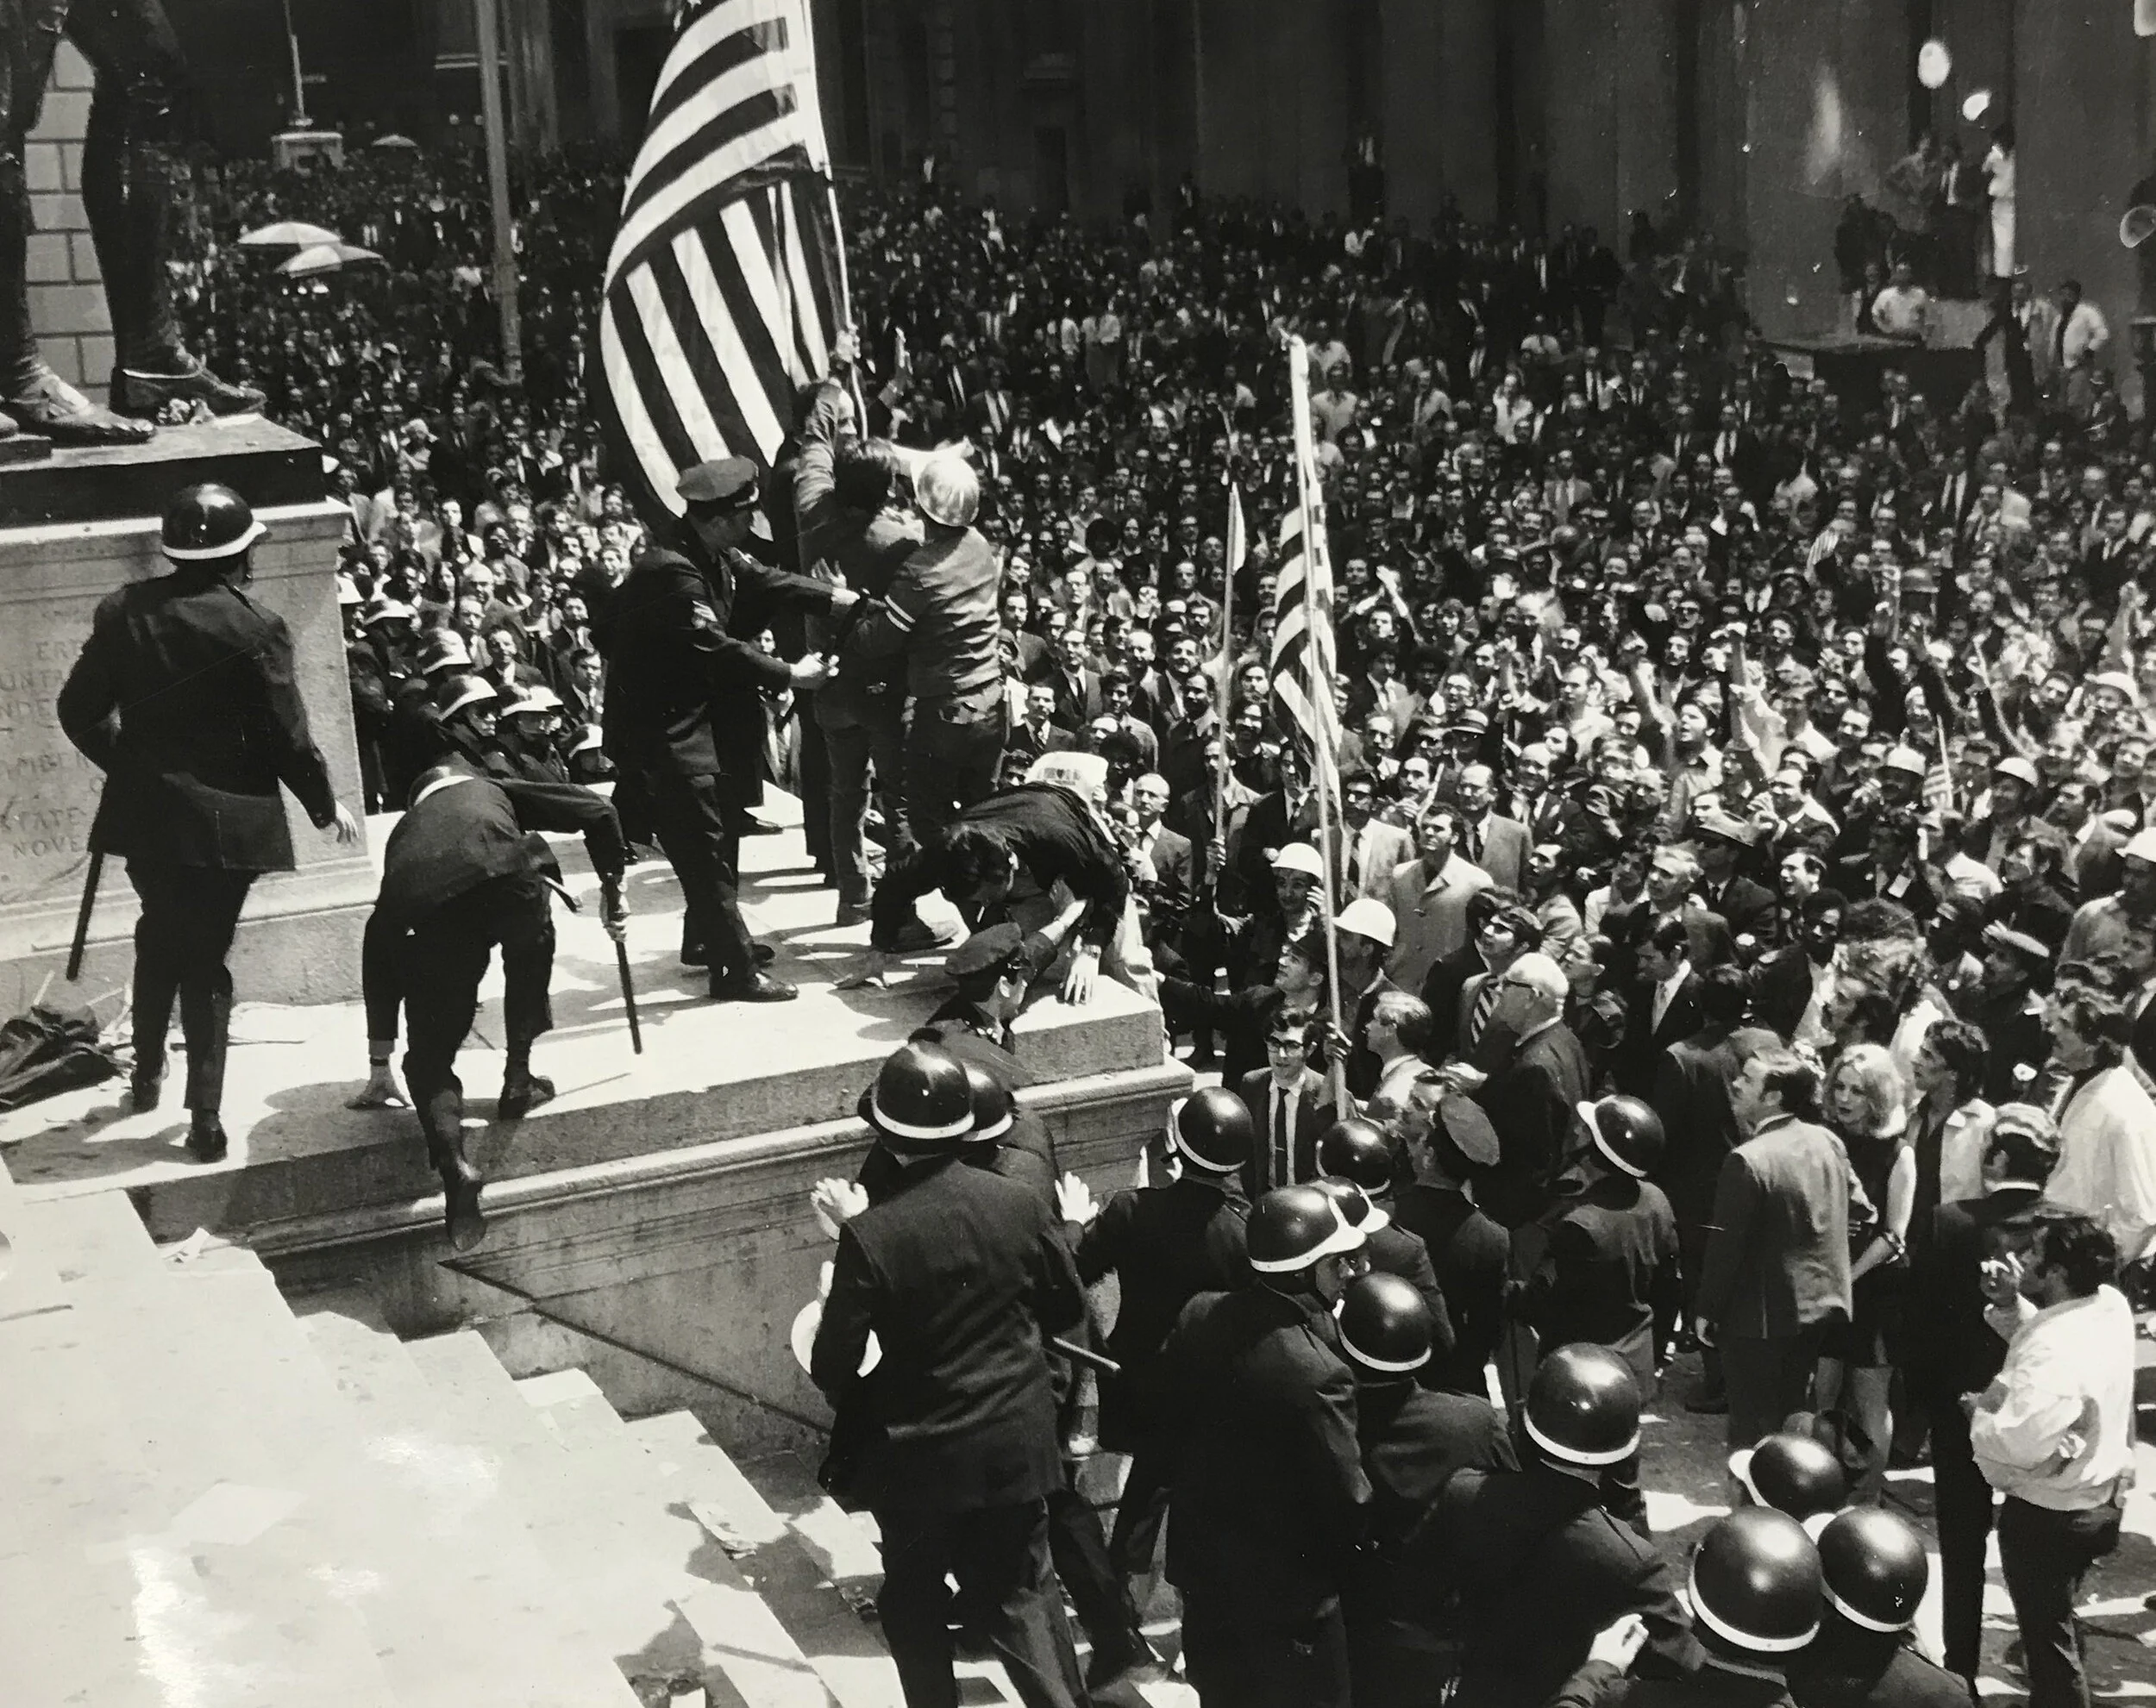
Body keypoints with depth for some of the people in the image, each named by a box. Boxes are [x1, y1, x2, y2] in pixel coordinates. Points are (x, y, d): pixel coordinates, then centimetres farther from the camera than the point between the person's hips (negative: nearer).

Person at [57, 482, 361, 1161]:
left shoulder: (125, 611, -2)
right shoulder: (255, 629, -16)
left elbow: (79, 709, 4)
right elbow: (288, 739, -12)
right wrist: (326, 806, 4)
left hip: (144, 815, 4)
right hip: (222, 819, -4)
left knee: (159, 938, 25)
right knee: (205, 960, 4)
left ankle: (147, 1073, 38)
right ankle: (205, 1120, 4)